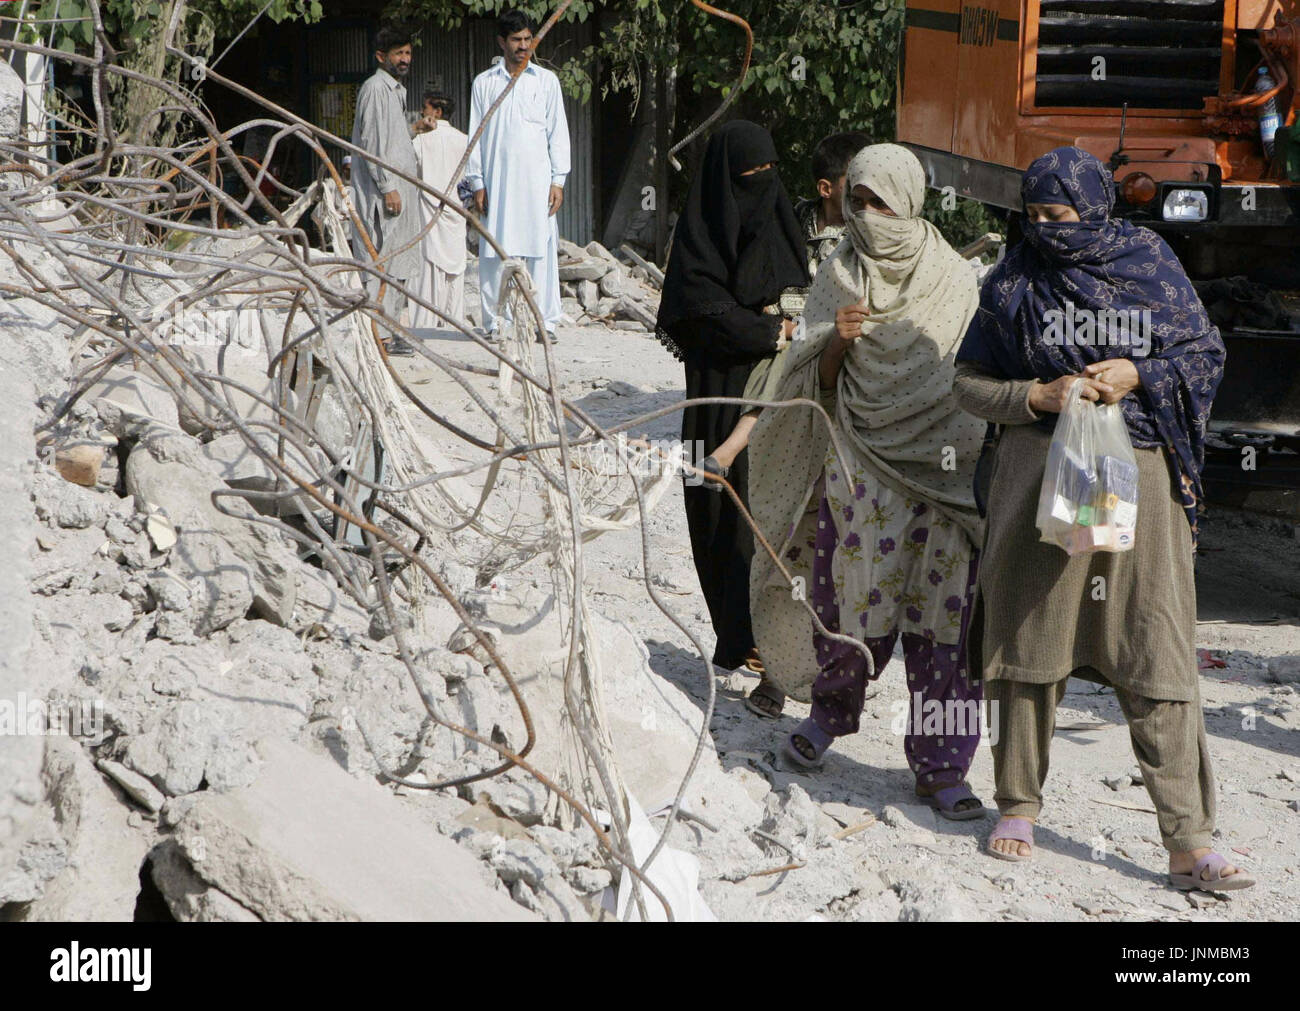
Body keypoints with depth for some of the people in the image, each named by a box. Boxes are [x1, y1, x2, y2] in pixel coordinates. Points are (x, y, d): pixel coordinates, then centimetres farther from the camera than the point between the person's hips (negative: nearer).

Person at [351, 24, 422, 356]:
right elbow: (372, 142, -16)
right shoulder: (375, 88, -9)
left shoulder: (396, 90, 21)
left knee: (399, 265, 9)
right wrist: (388, 187, -20)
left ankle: (388, 333, 13)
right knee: (382, 262, -12)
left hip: (399, 186, 10)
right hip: (381, 190, -10)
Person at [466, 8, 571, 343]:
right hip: (497, 180, 0)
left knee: (541, 250, -4)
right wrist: (477, 183, 2)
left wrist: (558, 180, 1)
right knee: (494, 251, -2)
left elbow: (558, 133, 8)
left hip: (537, 179, 0)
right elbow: (475, 135, 9)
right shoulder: (484, 83, 8)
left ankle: (545, 322, 0)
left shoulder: (546, 80, 8)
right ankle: (494, 322, 3)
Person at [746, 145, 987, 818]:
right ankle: (832, 706, 30)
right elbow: (818, 382, 6)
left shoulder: (954, 280, 5)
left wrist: (982, 459, 0)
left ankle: (941, 768, 2)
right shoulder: (838, 278, 7)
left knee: (943, 611, -4)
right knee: (856, 601, -1)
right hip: (861, 464, 0)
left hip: (941, 465, 0)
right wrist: (838, 342, -15)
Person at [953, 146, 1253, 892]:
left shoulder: (1150, 264, 3)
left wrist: (1139, 375, -10)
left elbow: (1207, 354, 7)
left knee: (1159, 658, -5)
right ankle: (1020, 804, 24)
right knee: (1032, 639, 7)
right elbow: (970, 382, 6)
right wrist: (1039, 396, -11)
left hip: (1138, 476, -1)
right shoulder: (1015, 284, 3)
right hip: (1041, 477, 1)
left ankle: (1189, 843, -6)